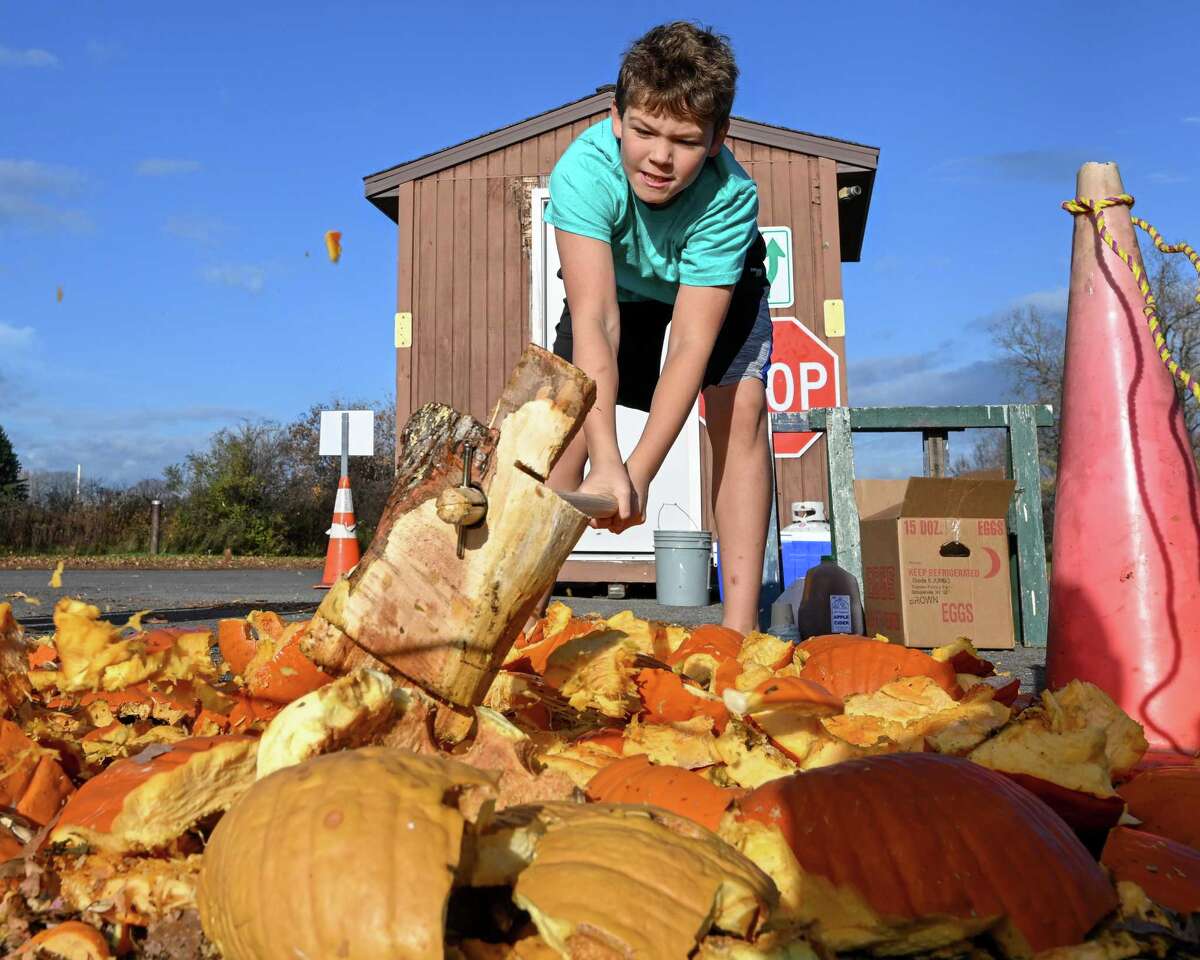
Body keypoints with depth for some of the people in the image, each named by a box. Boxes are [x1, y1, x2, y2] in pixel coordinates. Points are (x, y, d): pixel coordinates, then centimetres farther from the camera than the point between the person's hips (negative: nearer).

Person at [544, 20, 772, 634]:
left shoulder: (730, 195, -38)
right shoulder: (583, 170, -38)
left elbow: (691, 341, -40)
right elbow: (594, 318, -45)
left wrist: (639, 472, -47)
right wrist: (606, 462, -54)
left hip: (719, 288, 0)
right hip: (616, 284, 1)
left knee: (740, 413, -22)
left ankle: (740, 627, -19)